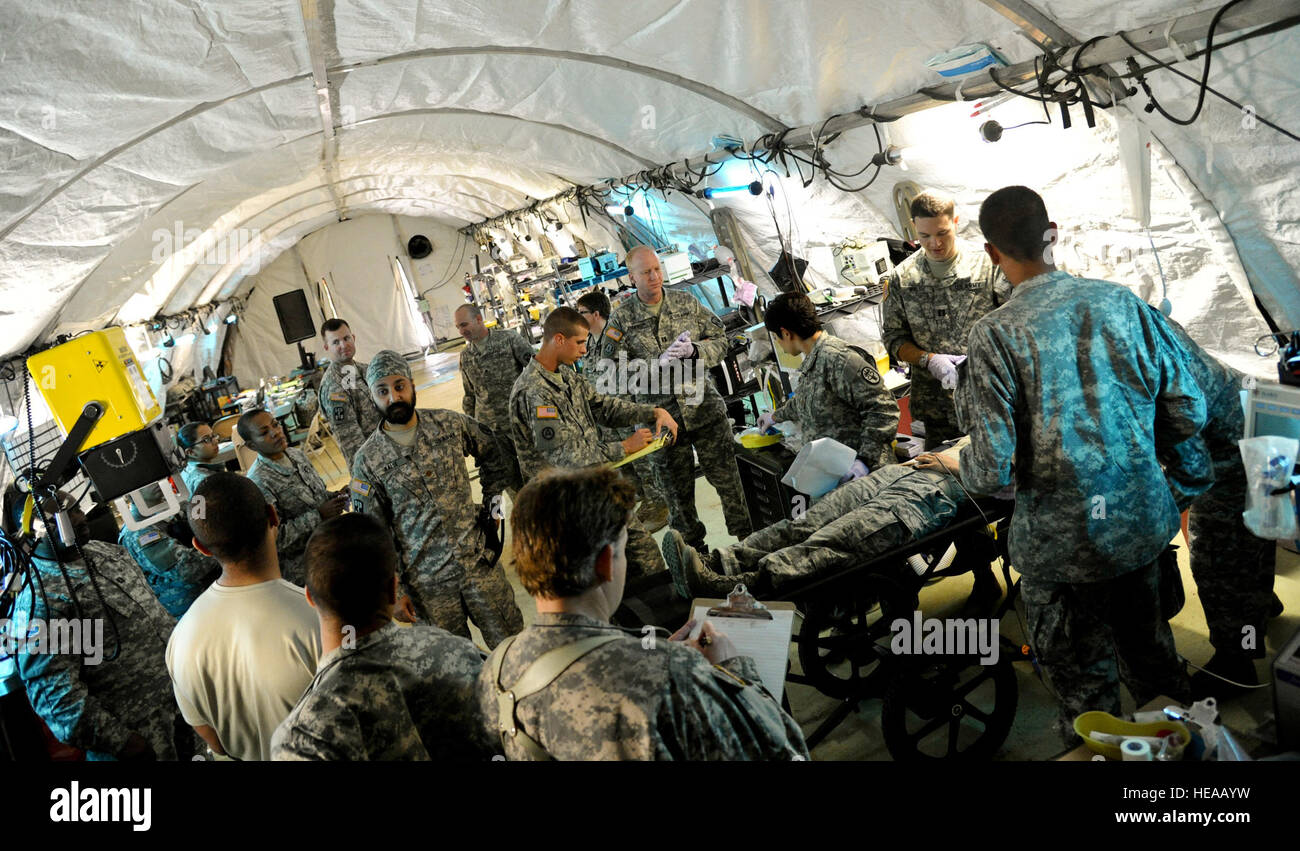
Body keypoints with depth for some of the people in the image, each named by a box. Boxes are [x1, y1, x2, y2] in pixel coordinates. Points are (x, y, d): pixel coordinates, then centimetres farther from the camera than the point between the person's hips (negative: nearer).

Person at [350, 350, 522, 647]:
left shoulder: (450, 424, -3)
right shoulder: (367, 461, -8)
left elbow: (490, 451, 17)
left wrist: (494, 498, 11)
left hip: (479, 559, 2)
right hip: (427, 582, -2)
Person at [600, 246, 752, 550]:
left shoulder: (686, 303, 5)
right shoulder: (622, 318, -2)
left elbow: (721, 340, 7)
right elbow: (613, 366, -9)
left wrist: (694, 351, -14)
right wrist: (657, 361, -21)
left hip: (703, 407, 1)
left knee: (728, 479, 6)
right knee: (678, 491, 10)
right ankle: (694, 553, 27)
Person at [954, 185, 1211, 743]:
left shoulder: (995, 334, -19)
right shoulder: (1123, 302, -5)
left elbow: (989, 474, -22)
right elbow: (1189, 413, 0)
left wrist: (963, 464, -1)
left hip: (1061, 545, -5)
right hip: (1143, 524, 5)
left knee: (1084, 686, 17)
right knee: (1148, 649, 29)